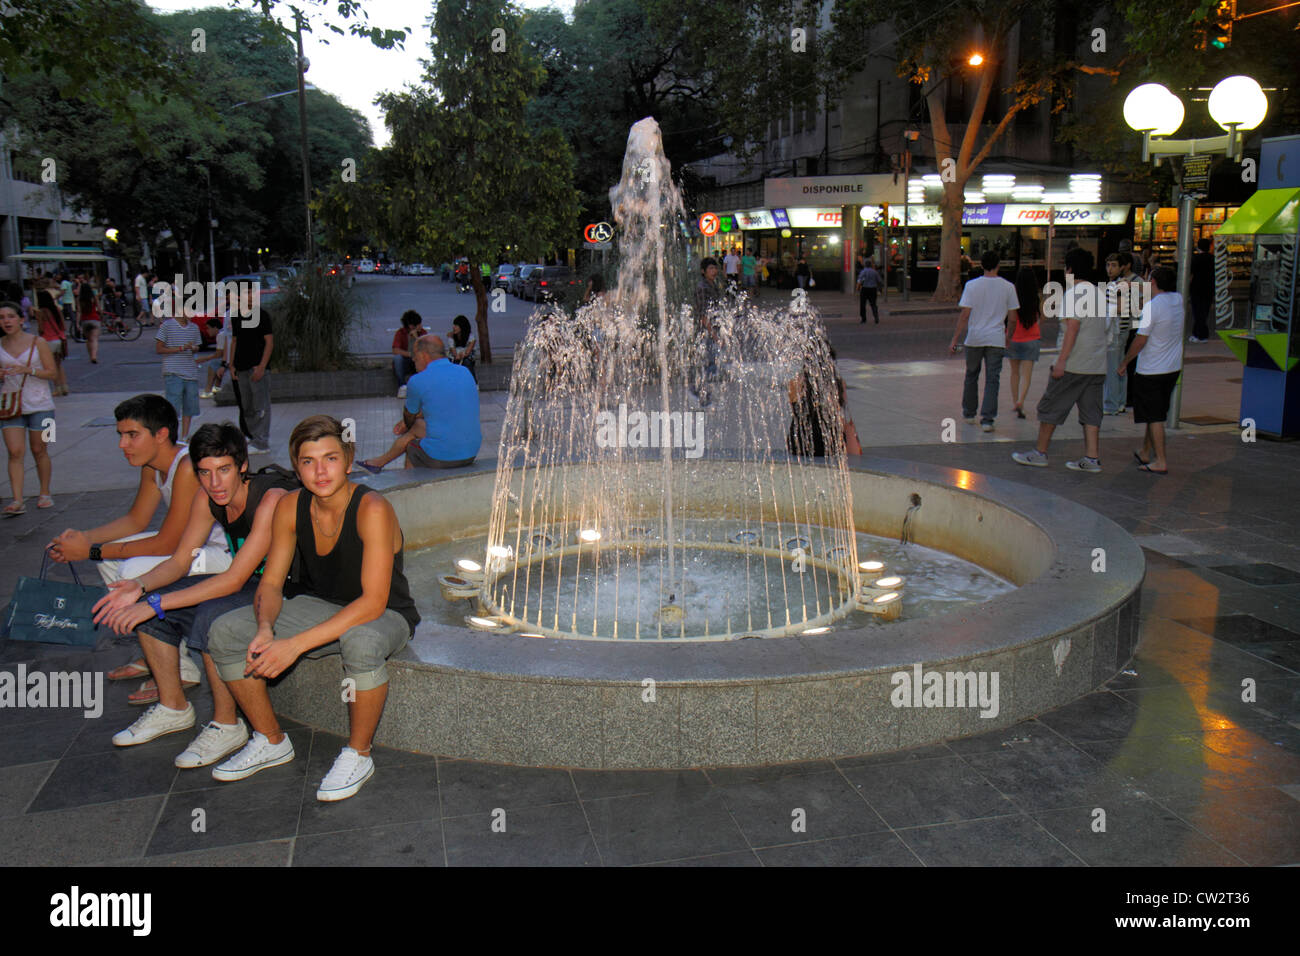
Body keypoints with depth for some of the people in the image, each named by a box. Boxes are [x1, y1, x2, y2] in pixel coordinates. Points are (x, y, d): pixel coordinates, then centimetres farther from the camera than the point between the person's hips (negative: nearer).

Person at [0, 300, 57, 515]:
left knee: (39, 450, 7)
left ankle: (45, 494, 22)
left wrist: (28, 370, -19)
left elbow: (53, 373, -4)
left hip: (39, 405, -2)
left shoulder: (38, 342, -2)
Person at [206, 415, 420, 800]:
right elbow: (271, 582, -2)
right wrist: (265, 630, -26)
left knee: (361, 643, -41)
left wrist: (296, 644, -35)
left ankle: (358, 754, -13)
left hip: (383, 616, -6)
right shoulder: (290, 508, -8)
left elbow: (373, 603, -31)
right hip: (318, 606, 6)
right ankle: (271, 741, 10)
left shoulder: (372, 509, -26)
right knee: (224, 632, -11)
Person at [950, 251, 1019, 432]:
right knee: (992, 379, 2)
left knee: (971, 375, 17)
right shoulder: (1008, 287, -1)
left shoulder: (972, 285, -6)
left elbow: (964, 315, -9)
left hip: (974, 339, 0)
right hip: (996, 340, 0)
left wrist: (954, 339, -4)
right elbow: (1013, 317, 2)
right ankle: (987, 419, -5)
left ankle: (969, 413, 29)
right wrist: (1009, 336, 19)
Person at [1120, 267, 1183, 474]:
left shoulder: (1152, 306, -20)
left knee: (1154, 417, -3)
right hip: (1173, 368, 8)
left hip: (1151, 370, -8)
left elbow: (1140, 340, -19)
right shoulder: (1179, 300, 3)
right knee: (1157, 414, 18)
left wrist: (1125, 362, -6)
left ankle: (1161, 462, -2)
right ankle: (1145, 453, 29)